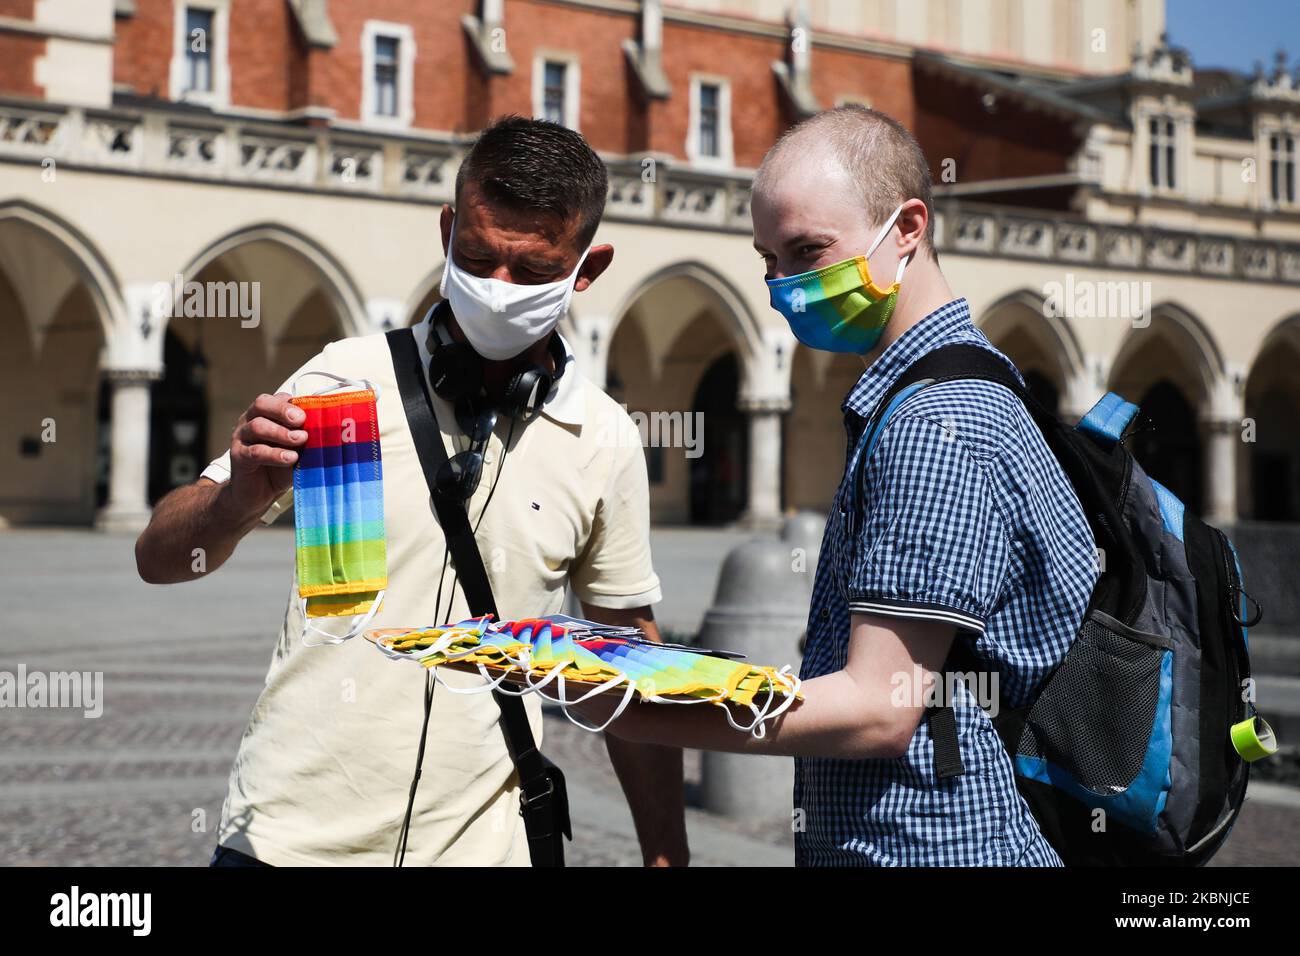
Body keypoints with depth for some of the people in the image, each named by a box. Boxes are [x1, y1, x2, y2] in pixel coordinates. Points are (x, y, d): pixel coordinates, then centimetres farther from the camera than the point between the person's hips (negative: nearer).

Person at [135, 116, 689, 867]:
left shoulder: (605, 444, -1)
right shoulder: (351, 377, -4)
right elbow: (159, 559, -5)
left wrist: (667, 855, 2)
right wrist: (241, 501, -25)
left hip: (469, 842, 1)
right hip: (289, 830, -1)